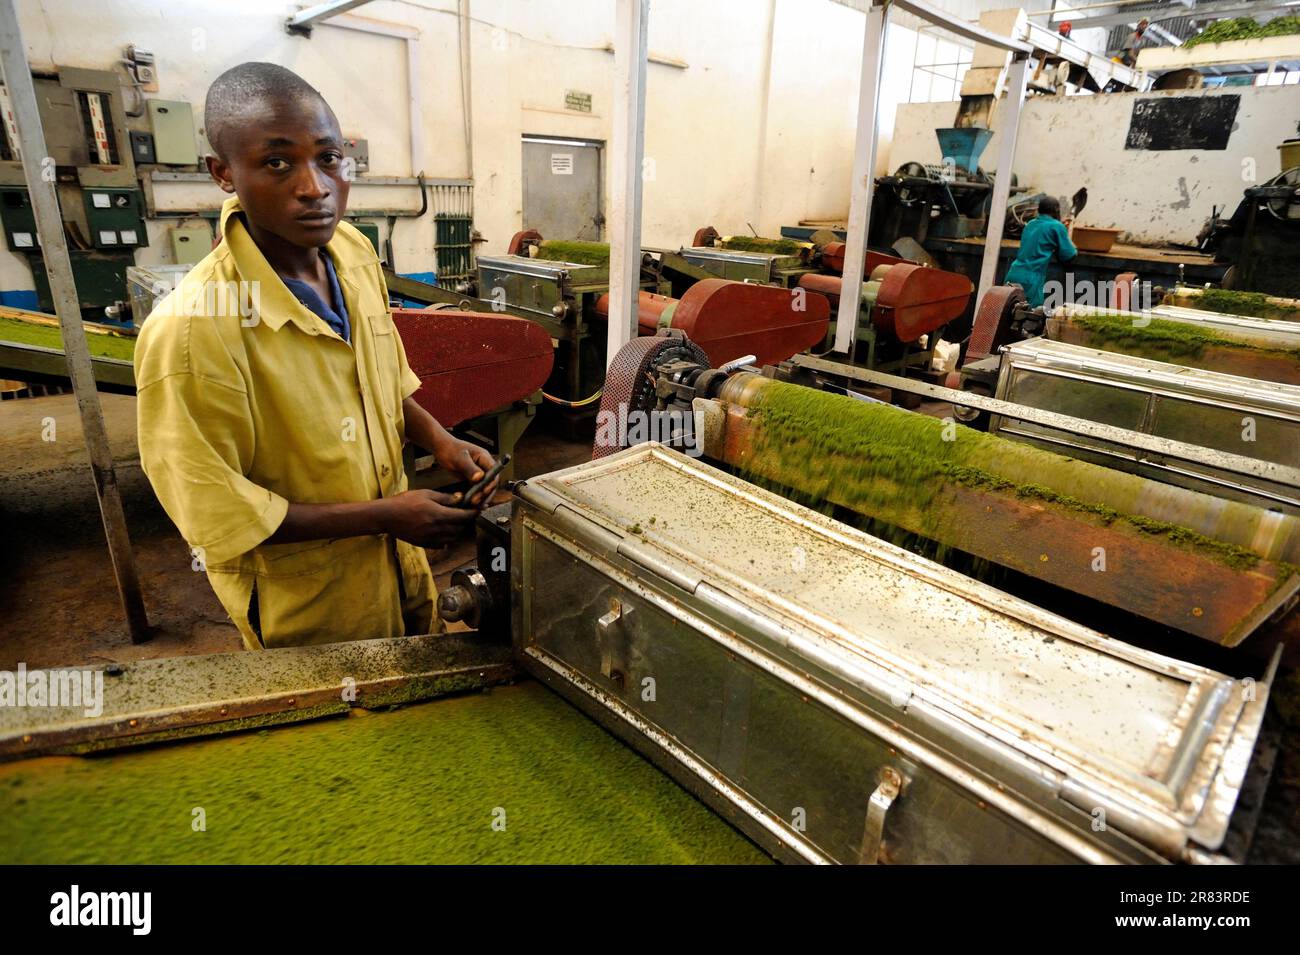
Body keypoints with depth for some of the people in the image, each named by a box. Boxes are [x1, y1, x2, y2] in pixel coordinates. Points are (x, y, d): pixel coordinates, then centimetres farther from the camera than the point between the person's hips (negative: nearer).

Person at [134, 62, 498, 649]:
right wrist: (383, 516, -24)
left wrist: (439, 441, -9)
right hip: (304, 605, -6)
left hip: (399, 558, 7)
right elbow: (219, 516, -23)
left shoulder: (354, 253, -8)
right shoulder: (190, 329, -30)